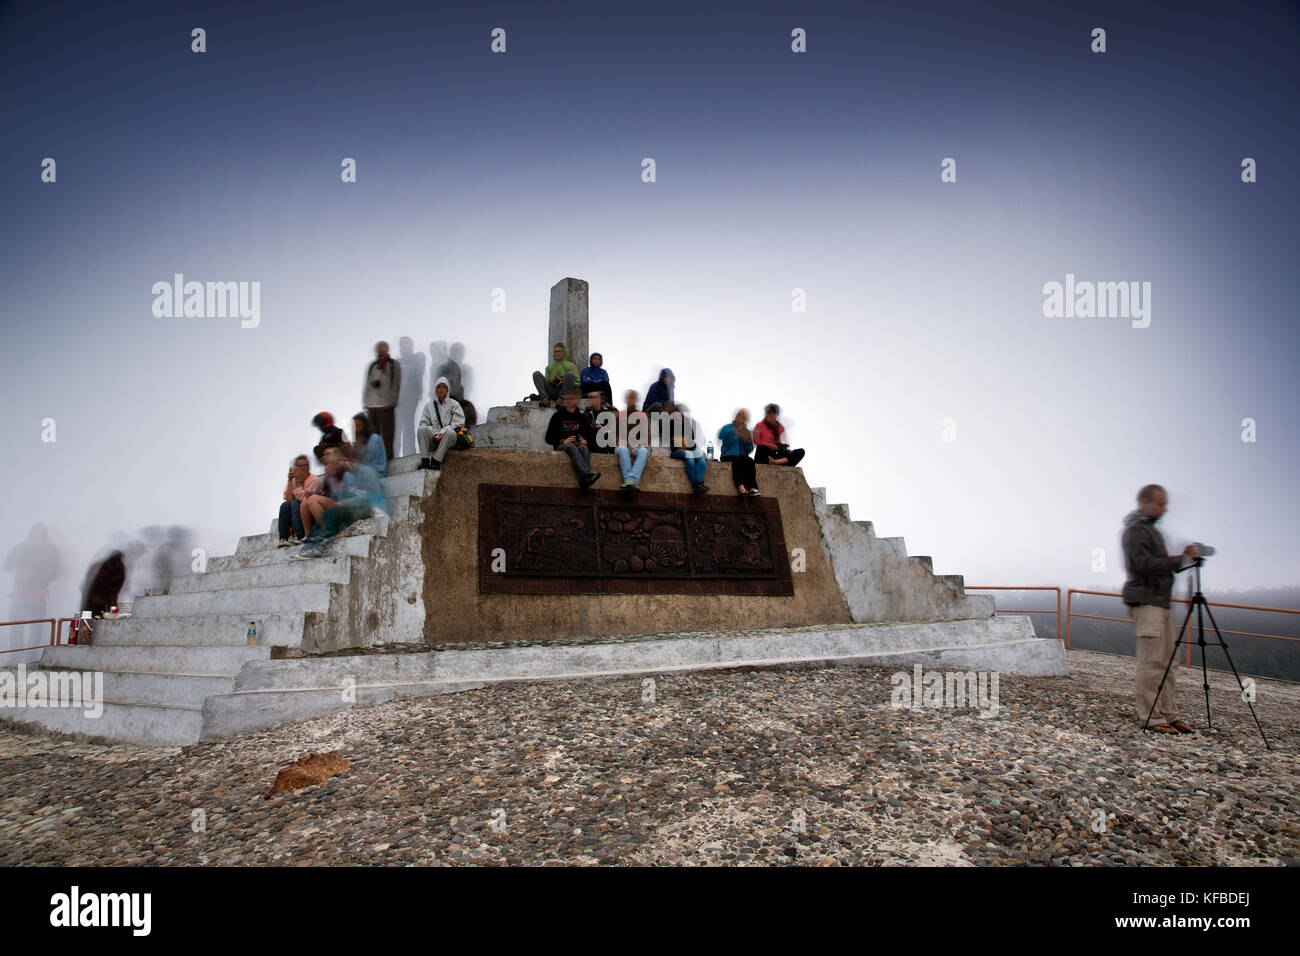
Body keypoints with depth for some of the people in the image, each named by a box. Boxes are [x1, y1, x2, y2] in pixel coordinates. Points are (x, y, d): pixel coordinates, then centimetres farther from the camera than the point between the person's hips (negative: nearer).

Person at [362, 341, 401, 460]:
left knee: (387, 435, -5)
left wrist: (391, 402, -11)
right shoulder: (371, 366, 18)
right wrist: (365, 402, 10)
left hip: (386, 406, -5)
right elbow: (366, 384, 20)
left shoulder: (393, 366, 3)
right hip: (371, 405, 5)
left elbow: (396, 385, -3)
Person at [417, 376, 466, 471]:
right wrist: (434, 433, -10)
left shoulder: (454, 404, 8)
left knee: (450, 432, -36)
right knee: (421, 429, -28)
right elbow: (423, 423, 9)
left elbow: (457, 424, -1)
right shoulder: (429, 404, 14)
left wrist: (442, 433, -15)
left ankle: (436, 460, -32)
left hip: (448, 439, -2)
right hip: (432, 438, 2)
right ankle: (424, 460, -29)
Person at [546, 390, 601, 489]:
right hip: (562, 445, -1)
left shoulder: (583, 416, 18)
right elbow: (549, 438, 9)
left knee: (584, 448, -35)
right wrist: (563, 441, -8)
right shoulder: (558, 416, 13)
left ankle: (584, 480, -58)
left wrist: (586, 441, -6)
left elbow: (591, 436, 17)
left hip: (580, 444, 1)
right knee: (572, 448, -36)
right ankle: (586, 474, -62)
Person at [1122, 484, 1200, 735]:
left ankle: (1169, 714, 14)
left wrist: (1184, 557, 8)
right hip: (1145, 602, -10)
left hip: (1161, 602, 10)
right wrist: (1181, 560, -16)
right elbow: (1145, 565, -19)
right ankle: (1151, 717, -4)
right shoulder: (1135, 530, -8)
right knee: (1152, 662, -8)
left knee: (1169, 661, 9)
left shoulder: (1152, 529, 21)